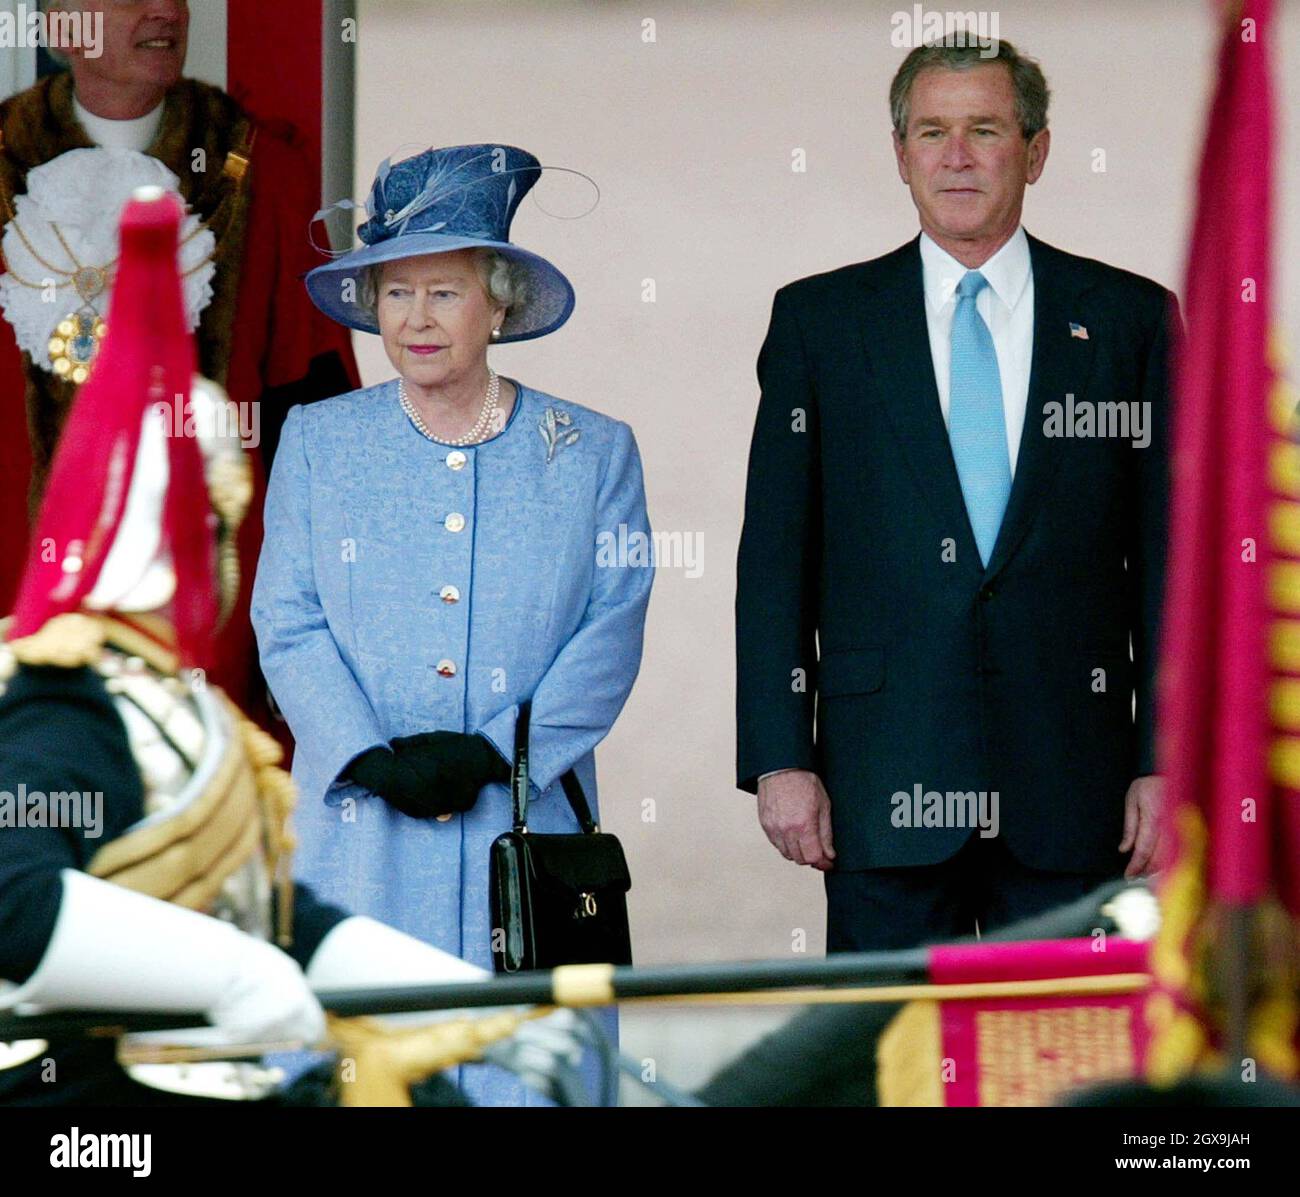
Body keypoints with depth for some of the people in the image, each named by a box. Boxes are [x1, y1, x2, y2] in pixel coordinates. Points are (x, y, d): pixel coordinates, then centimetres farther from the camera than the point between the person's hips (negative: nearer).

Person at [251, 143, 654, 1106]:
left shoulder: (592, 452, 9)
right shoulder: (318, 442, 11)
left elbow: (612, 629, 1)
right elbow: (289, 624, 5)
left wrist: (492, 754, -12)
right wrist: (371, 761, -10)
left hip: (528, 825, 0)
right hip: (366, 835, 1)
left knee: (526, 1057, -5)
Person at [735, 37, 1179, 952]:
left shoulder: (1131, 319, 8)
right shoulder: (819, 320, 8)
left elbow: (1172, 558, 6)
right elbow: (775, 558, 5)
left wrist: (1167, 761, 0)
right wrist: (779, 757, -3)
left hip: (1069, 773, 0)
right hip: (885, 775, 0)